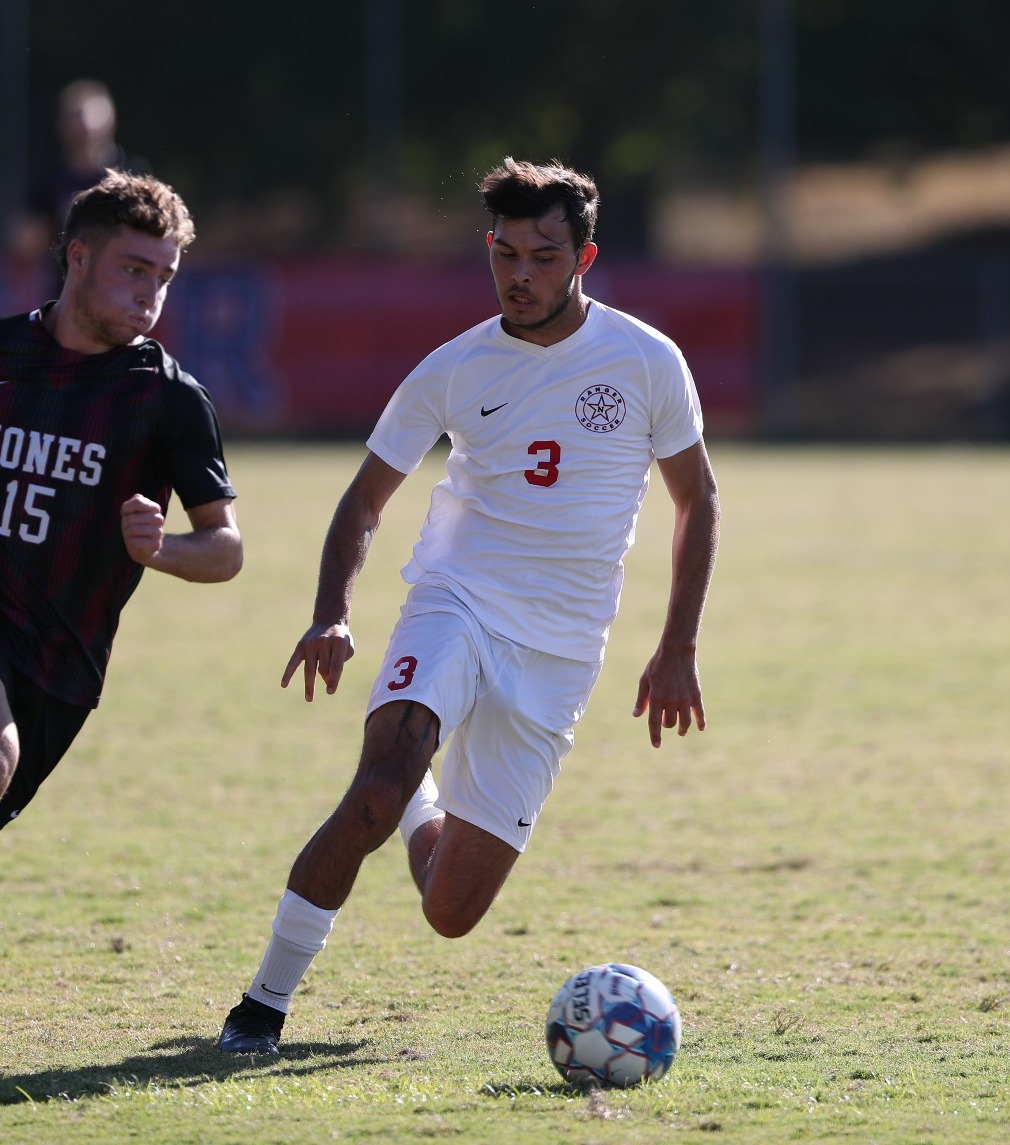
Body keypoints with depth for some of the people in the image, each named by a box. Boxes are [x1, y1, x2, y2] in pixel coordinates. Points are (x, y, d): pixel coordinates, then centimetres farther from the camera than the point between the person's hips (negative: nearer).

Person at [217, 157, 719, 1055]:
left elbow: (697, 498, 11)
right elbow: (365, 501, 7)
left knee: (451, 913, 1)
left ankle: (422, 814, 38)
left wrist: (678, 652, 6)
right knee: (376, 794, -31)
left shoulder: (647, 363, -1)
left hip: (558, 657, 1)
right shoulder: (454, 370, -1)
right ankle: (265, 1003, -17)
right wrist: (333, 616, -11)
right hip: (454, 611, -1)